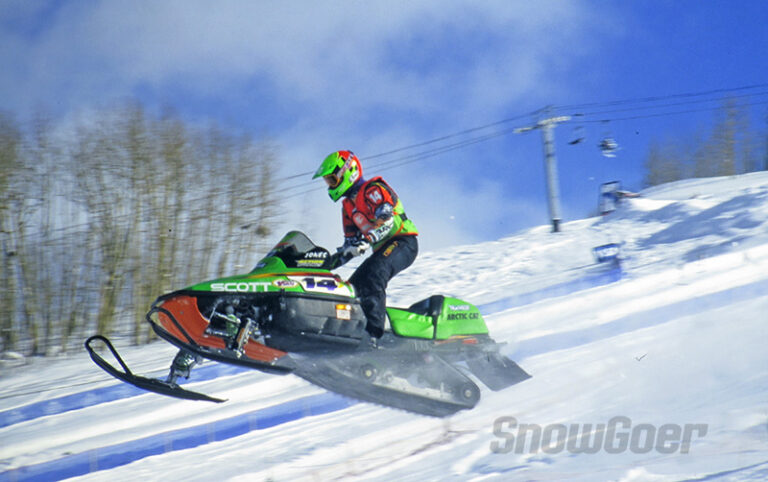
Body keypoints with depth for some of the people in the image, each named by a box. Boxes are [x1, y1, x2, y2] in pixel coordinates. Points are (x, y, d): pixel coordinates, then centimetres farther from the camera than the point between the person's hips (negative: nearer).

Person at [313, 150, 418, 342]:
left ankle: (373, 331, -43)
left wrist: (366, 240, -40)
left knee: (374, 272, -33)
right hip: (382, 250, 10)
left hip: (404, 242, -10)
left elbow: (386, 219, -25)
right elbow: (351, 243, 22)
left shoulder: (373, 189, -8)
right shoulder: (348, 206, 20)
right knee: (354, 286, -1)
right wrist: (333, 261, 8)